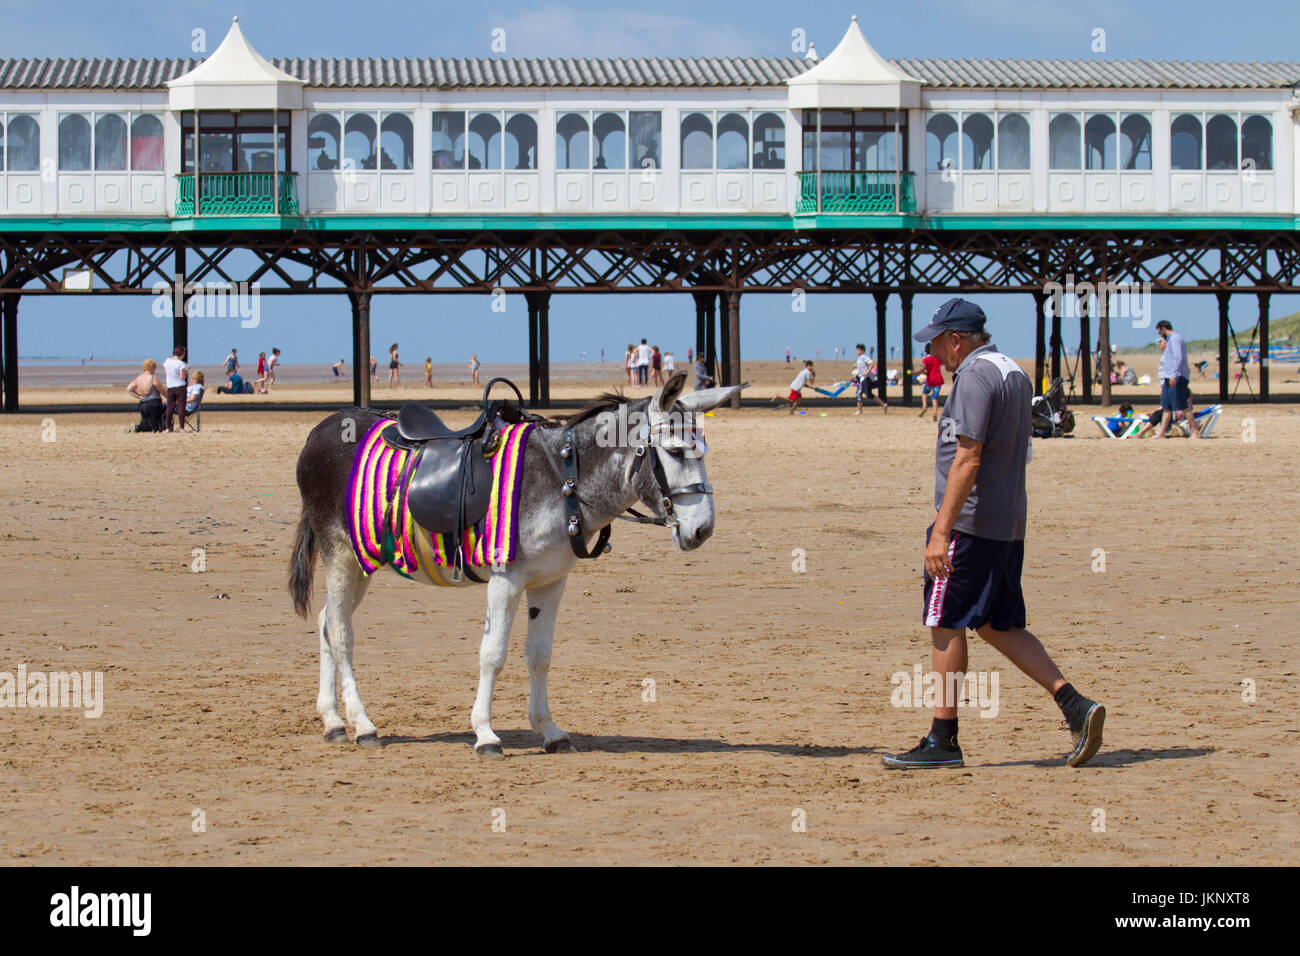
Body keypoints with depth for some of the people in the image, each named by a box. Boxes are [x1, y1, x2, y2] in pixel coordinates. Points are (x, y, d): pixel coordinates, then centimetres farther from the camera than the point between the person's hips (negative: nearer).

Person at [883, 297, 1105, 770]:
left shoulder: (975, 376, -14)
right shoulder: (1014, 373, 16)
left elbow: (967, 460, -21)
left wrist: (942, 531, -23)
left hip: (970, 523, -10)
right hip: (1009, 526, 10)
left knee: (946, 625, -2)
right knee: (997, 625, 13)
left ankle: (943, 740, 2)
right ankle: (1074, 704, 2)